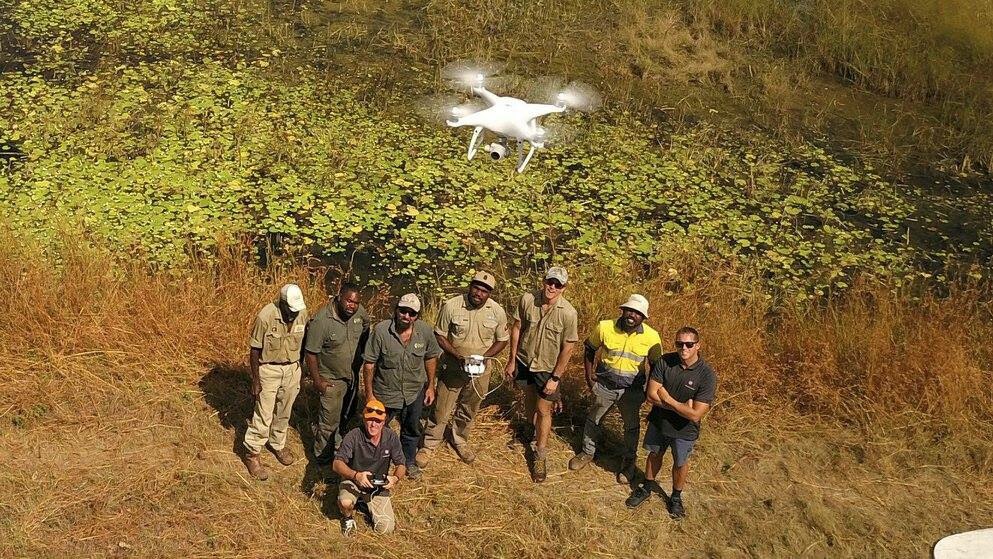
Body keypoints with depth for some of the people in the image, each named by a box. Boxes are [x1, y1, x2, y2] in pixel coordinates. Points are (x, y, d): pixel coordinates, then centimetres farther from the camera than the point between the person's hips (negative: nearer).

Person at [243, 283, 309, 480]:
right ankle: (251, 453, 15)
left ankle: (277, 444, 40)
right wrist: (255, 381, -12)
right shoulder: (266, 317, -24)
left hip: (292, 369, 5)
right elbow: (255, 350, -15)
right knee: (264, 415, 0)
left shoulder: (302, 314, -10)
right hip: (269, 370, -4)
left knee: (283, 413, 19)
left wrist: (299, 368, 11)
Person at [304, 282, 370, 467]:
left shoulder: (359, 311, -13)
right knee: (330, 421, 2)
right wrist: (317, 380, -16)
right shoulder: (321, 320, -29)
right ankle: (322, 459, 23)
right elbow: (310, 353, -21)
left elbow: (365, 328, 11)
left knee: (347, 415, 25)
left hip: (353, 375, 6)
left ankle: (334, 440, 50)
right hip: (332, 379, -6)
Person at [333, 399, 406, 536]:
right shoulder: (353, 436, -22)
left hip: (379, 485, 3)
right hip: (353, 480, -2)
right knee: (345, 502, -36)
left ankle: (369, 504, 25)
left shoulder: (391, 437, -14)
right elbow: (337, 464, -27)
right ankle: (348, 517, 4)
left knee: (386, 529, -7)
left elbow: (401, 465, -7)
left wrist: (396, 478, -31)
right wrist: (356, 475, -46)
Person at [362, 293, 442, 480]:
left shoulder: (425, 331, -14)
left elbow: (431, 358, 3)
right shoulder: (380, 331, -23)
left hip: (414, 393, 3)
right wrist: (369, 394, -14)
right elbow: (369, 364, -16)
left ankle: (408, 462, 47)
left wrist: (430, 386, 5)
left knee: (412, 429, 23)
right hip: (385, 393, -3)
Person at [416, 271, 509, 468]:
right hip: (452, 368, -3)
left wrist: (484, 357, -15)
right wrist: (456, 356, -22)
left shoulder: (497, 311, -11)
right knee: (441, 410, 4)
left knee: (468, 410, 21)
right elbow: (439, 335, -9)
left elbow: (502, 340, 1)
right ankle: (428, 446, 22)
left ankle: (459, 440, 45)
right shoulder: (451, 306, -18)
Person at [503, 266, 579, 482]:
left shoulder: (568, 313, -23)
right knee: (529, 401, 24)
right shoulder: (527, 299, -16)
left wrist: (555, 378, -13)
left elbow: (568, 348, -15)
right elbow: (516, 328, -3)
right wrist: (512, 360, 0)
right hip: (524, 361, 3)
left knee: (543, 411, 3)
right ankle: (536, 432, 52)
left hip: (548, 368, -3)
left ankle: (540, 457, 19)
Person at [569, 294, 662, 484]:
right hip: (604, 386, 1)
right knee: (593, 420, 18)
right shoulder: (605, 328, -16)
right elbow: (590, 351, 0)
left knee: (631, 427, 17)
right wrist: (589, 378, -1)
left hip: (632, 391, 0)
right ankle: (587, 453, 43)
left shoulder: (652, 337, -16)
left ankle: (628, 463, 39)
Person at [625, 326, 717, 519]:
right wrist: (681, 406, -24)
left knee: (680, 463, 19)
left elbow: (695, 415, -28)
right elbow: (651, 395, -19)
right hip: (658, 421, 2)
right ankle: (648, 486, 49)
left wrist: (667, 399, -23)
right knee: (654, 454, 24)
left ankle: (676, 497, 45)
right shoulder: (664, 362, -18)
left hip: (684, 430, -2)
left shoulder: (707, 375, -27)